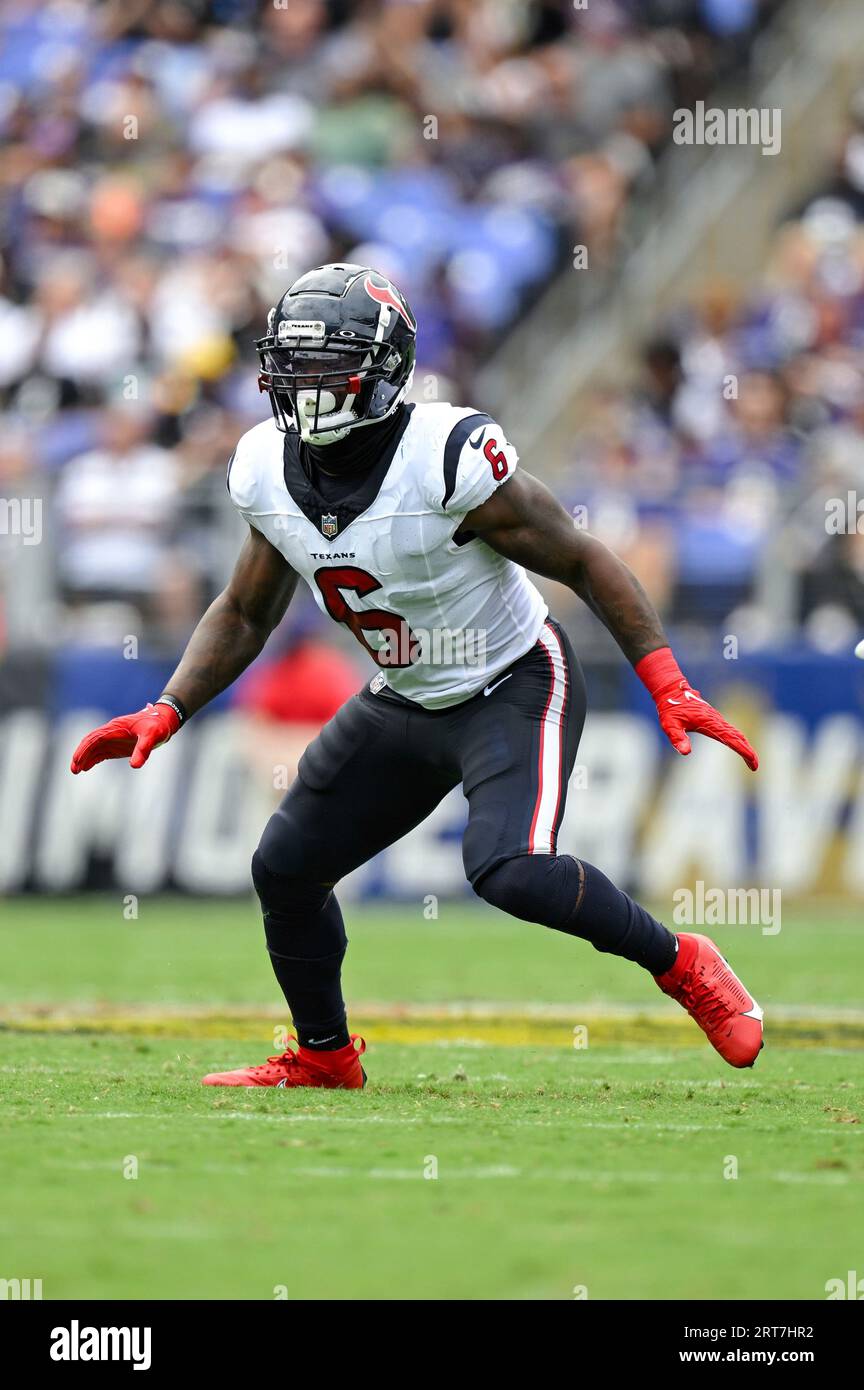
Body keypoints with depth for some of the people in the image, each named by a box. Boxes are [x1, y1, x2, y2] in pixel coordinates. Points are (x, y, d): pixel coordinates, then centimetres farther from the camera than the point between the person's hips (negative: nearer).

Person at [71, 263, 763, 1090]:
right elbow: (245, 614, 8)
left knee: (509, 871, -28)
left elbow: (584, 563, -17)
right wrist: (166, 713, -4)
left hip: (514, 689, -7)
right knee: (286, 868, 8)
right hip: (402, 704, 7)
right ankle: (324, 1055, 31)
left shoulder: (451, 461, -28)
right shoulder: (269, 474, -9)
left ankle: (681, 966, -5)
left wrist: (668, 688, -21)